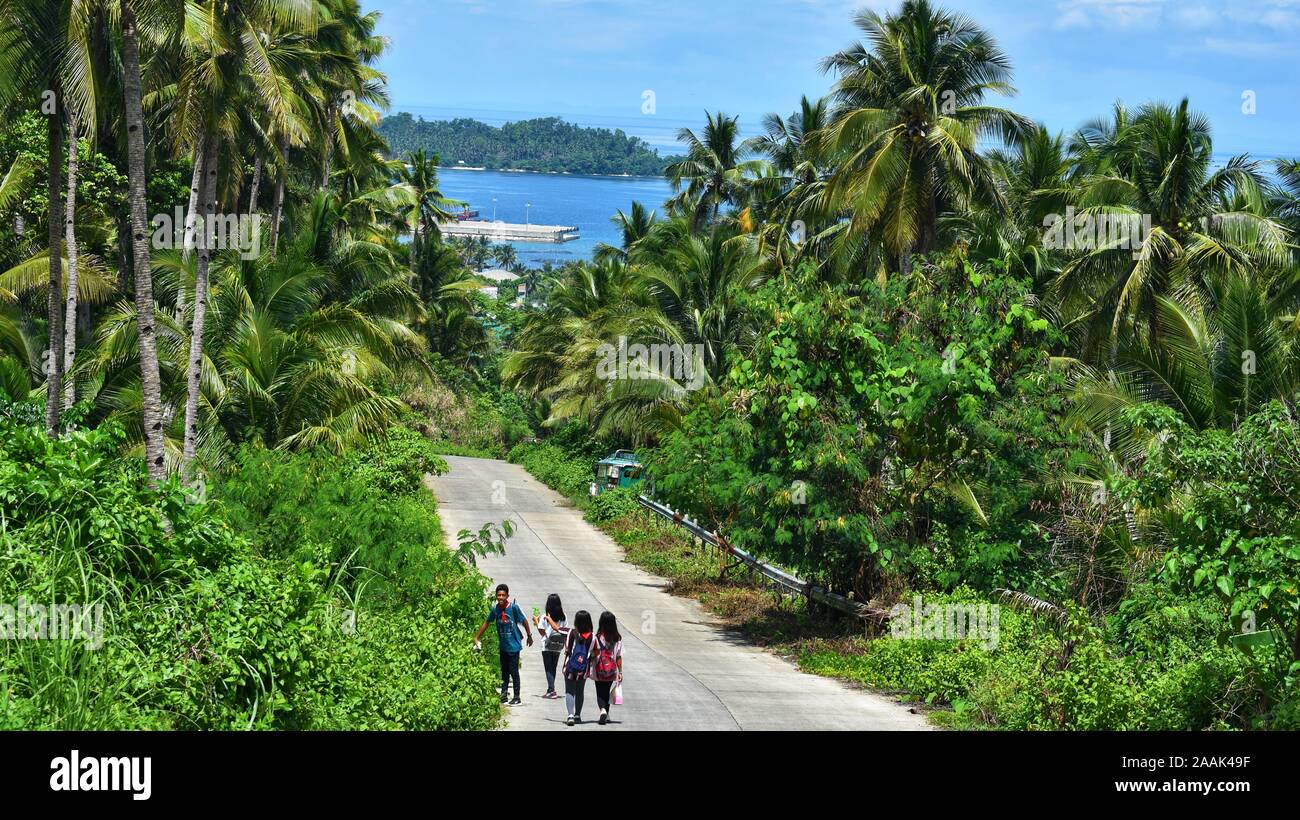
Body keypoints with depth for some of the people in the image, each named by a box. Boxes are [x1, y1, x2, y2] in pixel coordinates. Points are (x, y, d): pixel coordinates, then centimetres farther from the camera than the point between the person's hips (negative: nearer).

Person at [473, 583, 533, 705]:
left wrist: (529, 636, 5)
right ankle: (503, 696, 19)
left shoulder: (514, 607, -15)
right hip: (502, 646, 4)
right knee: (504, 672, 12)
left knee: (513, 671, -2)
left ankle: (517, 698, 7)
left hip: (514, 646, -4)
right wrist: (477, 638, 15)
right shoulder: (495, 609, -2)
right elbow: (487, 623, 10)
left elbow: (524, 621, -3)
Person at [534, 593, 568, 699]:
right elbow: (564, 630, -1)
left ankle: (552, 690, -14)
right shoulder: (562, 617, 0)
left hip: (547, 646, -4)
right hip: (558, 647, 4)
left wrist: (536, 621, 3)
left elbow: (542, 632, -8)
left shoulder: (544, 616, -11)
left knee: (548, 669, -1)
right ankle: (550, 690, 20)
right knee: (553, 668, 14)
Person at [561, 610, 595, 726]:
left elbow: (567, 649, -8)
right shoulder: (592, 637, -6)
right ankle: (578, 715, 28)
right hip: (583, 671, 2)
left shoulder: (572, 633, -10)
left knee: (569, 691, 2)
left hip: (570, 668, -2)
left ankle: (571, 715, -16)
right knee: (580, 692, 19)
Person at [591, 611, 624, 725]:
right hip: (612, 671, 3)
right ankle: (606, 715, 22)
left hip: (599, 671, -3)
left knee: (600, 693, 6)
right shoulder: (618, 638, -7)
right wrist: (620, 672, 4)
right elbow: (619, 657, -3)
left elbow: (593, 655, -9)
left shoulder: (597, 637, -14)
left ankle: (602, 709, -19)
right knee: (607, 692, 19)